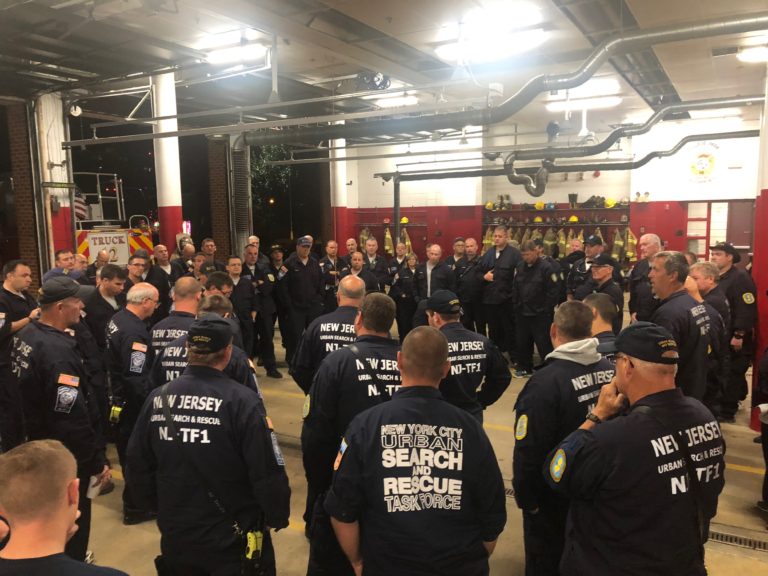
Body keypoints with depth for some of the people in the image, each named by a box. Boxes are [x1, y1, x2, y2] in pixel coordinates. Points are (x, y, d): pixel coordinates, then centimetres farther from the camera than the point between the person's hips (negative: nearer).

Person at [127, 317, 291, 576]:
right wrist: (278, 517, -2)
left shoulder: (156, 399, -8)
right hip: (234, 539, -4)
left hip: (175, 535, 4)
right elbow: (268, 473, -20)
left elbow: (139, 467, 2)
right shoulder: (241, 401, -23)